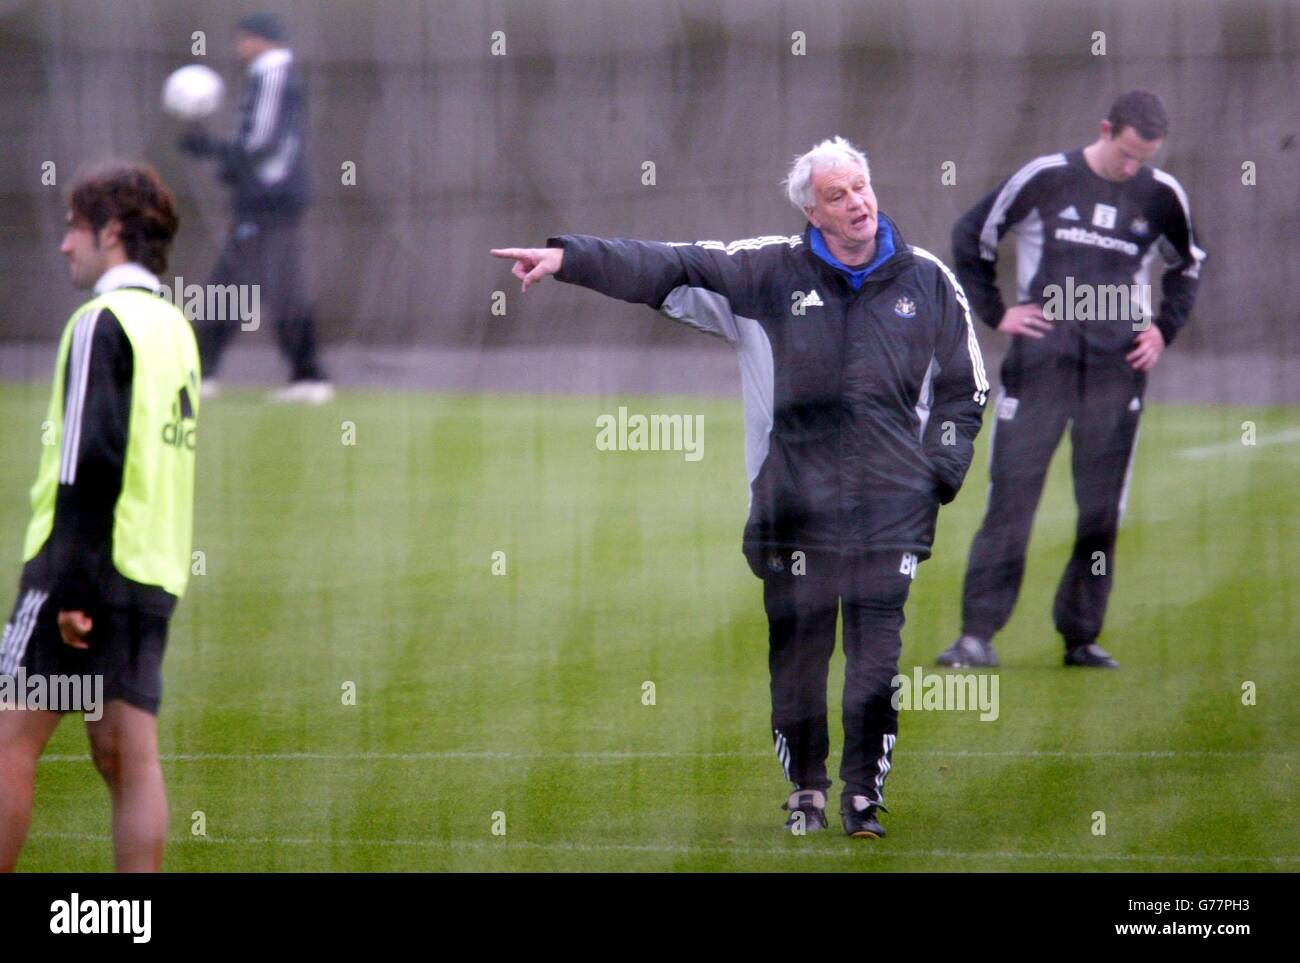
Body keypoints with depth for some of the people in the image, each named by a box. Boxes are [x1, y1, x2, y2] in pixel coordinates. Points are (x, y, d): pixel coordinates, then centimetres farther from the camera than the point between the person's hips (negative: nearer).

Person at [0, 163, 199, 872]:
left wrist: (70, 582, -19)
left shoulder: (103, 322, -9)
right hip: (153, 575, 8)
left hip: (87, 572, -8)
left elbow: (89, 459, -17)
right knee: (129, 759, 3)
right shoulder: (175, 328, 17)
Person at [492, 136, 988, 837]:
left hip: (892, 506, 0)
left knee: (878, 659, -6)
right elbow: (670, 269, -2)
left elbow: (964, 388, 17)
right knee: (796, 651, 3)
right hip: (794, 501, 0)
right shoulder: (770, 272, 4)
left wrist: (939, 475, 7)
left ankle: (864, 796, 2)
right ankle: (805, 788, 18)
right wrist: (570, 258, -12)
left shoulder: (928, 282, 8)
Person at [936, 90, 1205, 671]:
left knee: (1103, 508, 1)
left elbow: (1186, 267, 26)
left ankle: (1081, 636, 10)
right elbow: (970, 237, 10)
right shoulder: (1045, 179, -1)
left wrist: (1163, 329, 12)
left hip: (1117, 366, 2)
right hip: (1040, 357, -2)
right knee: (1011, 494, -7)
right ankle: (978, 633, -8)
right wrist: (994, 313, 4)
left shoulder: (1162, 197, 6)